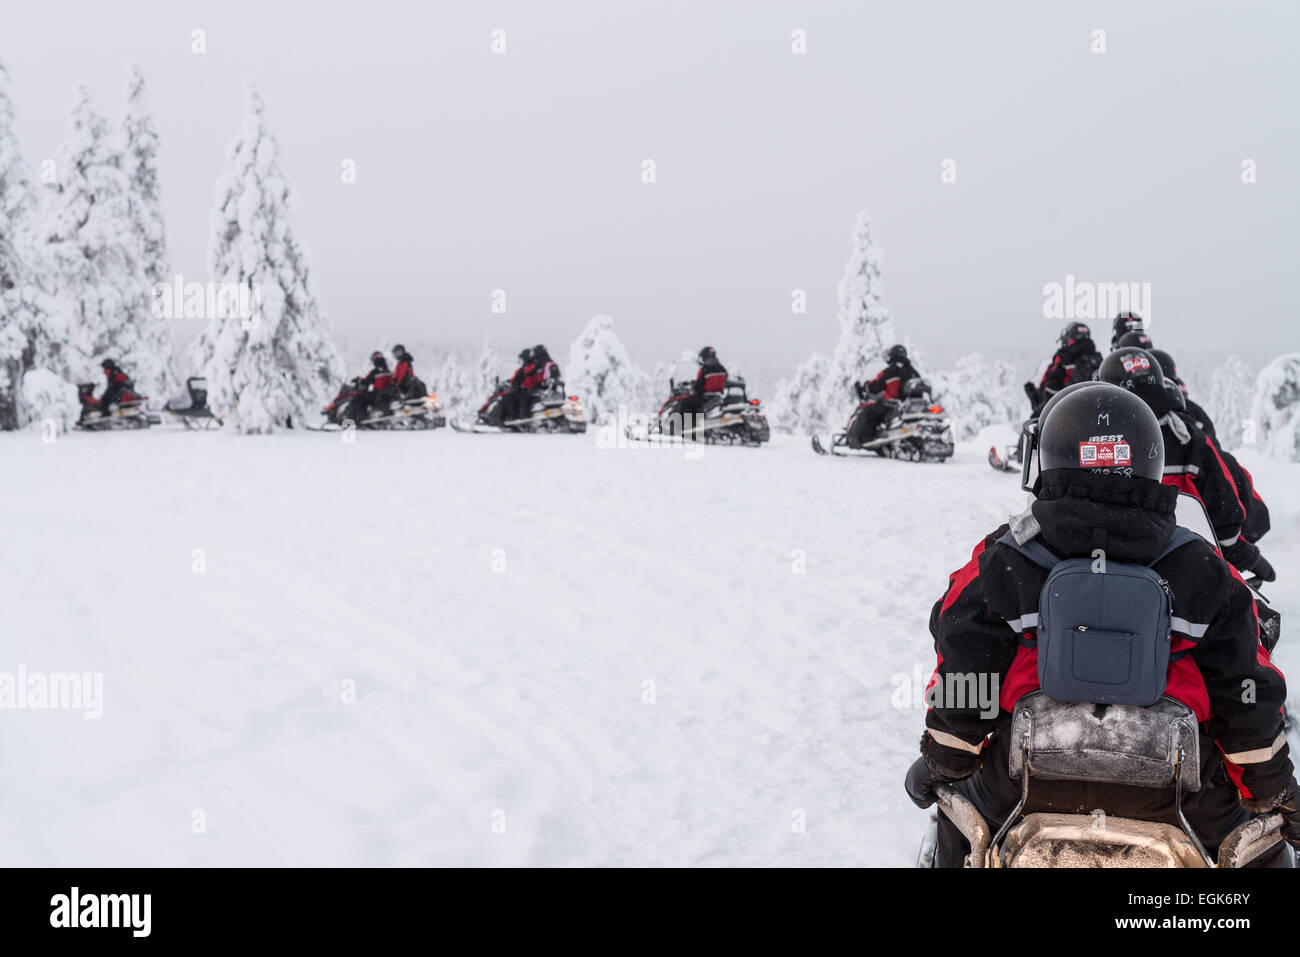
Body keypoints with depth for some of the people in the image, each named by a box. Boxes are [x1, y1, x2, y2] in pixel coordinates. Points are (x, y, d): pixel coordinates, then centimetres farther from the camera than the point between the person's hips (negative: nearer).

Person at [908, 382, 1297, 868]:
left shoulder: (1000, 561, -2)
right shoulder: (1201, 569, 0)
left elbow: (963, 675, 0)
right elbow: (1243, 685, 2)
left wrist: (941, 763, 15)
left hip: (1027, 783, 1)